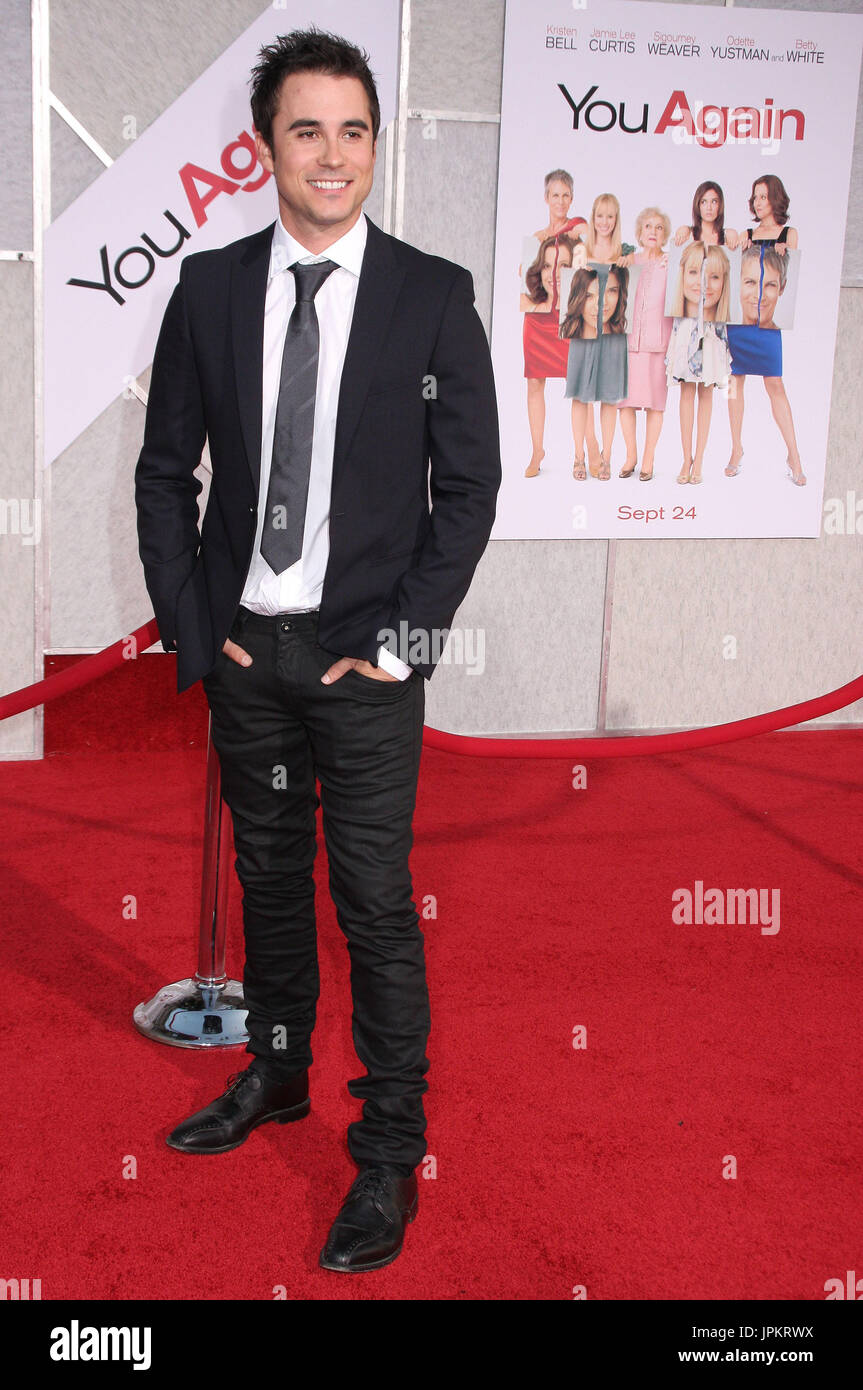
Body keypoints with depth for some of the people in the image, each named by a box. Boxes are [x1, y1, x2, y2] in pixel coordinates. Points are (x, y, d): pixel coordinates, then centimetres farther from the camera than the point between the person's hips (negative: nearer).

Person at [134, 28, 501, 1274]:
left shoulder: (434, 296, -4)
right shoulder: (210, 288, 3)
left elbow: (469, 482, -3)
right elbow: (165, 470, 7)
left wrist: (405, 635, -9)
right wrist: (190, 627, 0)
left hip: (366, 654, -3)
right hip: (243, 645, 3)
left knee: (376, 902, 0)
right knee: (269, 873, 17)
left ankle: (391, 1152, 13)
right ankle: (275, 1073, 37)